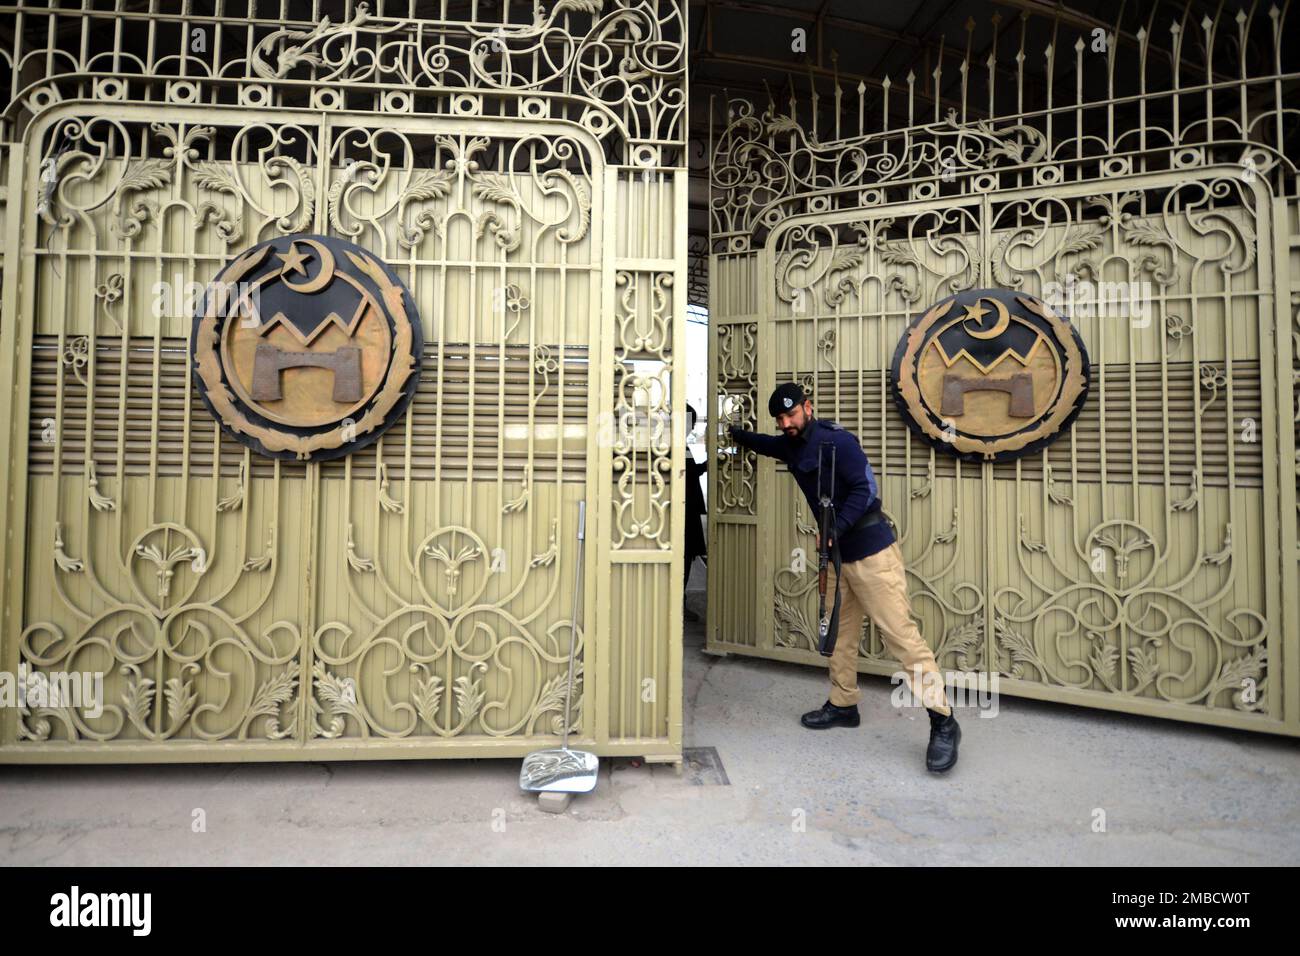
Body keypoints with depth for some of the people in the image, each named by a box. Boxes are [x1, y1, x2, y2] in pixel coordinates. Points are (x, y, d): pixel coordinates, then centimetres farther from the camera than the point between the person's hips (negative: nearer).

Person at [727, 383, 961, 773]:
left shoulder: (835, 440, -15)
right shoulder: (791, 445, 11)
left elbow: (866, 488, -20)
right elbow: (762, 443, 34)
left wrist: (835, 530, -26)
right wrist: (734, 431, 26)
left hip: (871, 551, -9)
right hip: (837, 554, 9)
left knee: (901, 633, -9)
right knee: (840, 633, 14)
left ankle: (943, 723, -3)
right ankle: (843, 705, 28)